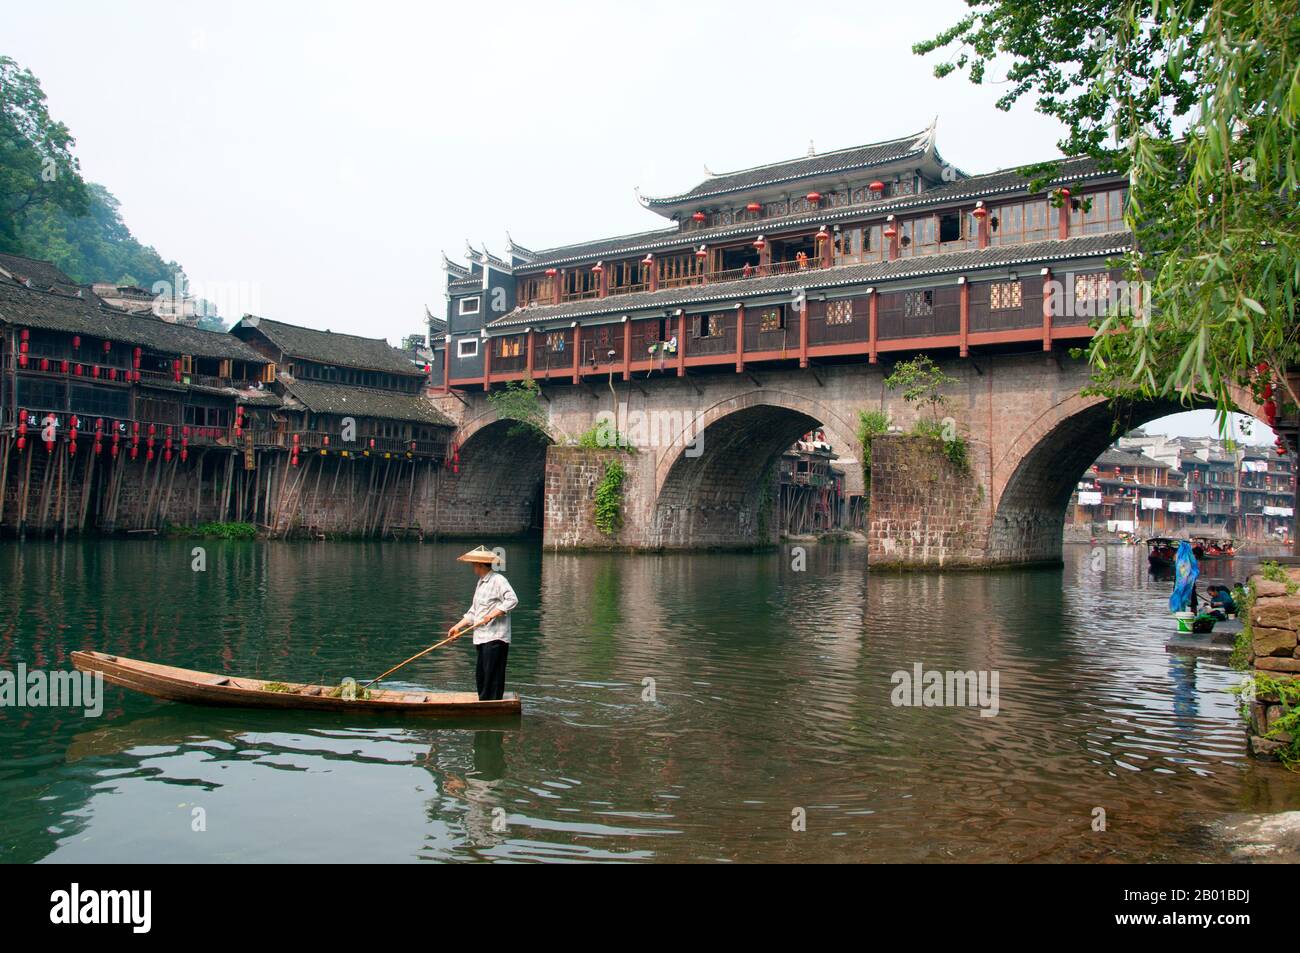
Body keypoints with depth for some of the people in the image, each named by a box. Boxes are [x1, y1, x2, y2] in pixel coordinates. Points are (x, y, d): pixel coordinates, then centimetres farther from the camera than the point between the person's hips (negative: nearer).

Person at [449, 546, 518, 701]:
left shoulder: (498, 580, -10)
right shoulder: (481, 582, 20)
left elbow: (512, 600, -23)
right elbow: (473, 611, 24)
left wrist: (492, 614, -24)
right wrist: (458, 626, 16)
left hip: (495, 638, -10)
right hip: (481, 638, 10)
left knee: (493, 678, -7)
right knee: (480, 677, 12)